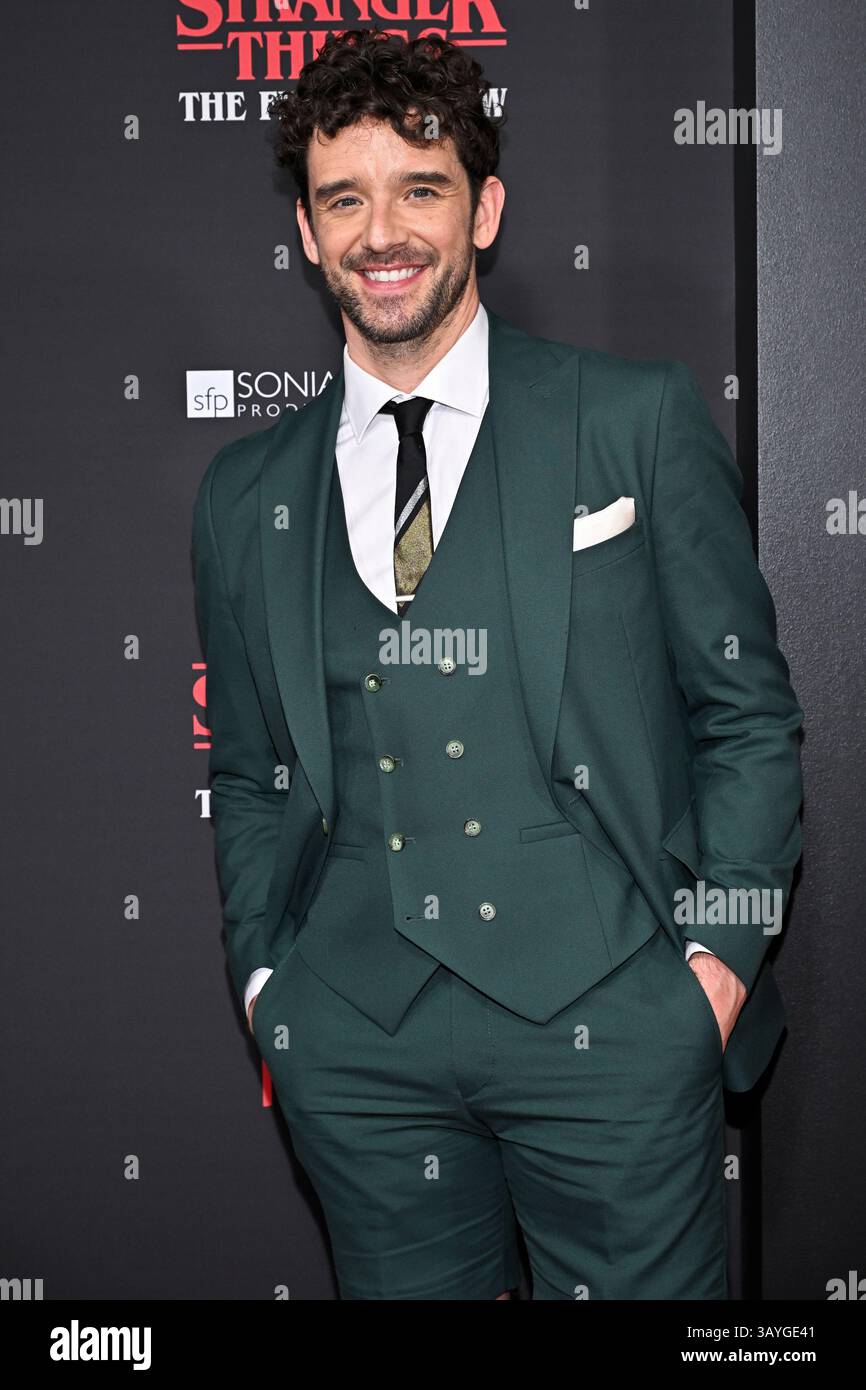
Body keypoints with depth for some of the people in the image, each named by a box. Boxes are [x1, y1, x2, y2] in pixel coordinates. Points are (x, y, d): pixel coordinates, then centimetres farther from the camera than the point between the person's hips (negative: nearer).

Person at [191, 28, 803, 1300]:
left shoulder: (639, 420, 2)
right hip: (358, 1041, 3)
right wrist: (264, 973, 7)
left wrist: (723, 948, -5)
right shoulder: (246, 494, 10)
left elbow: (747, 708, 3)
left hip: (607, 1016, -2)